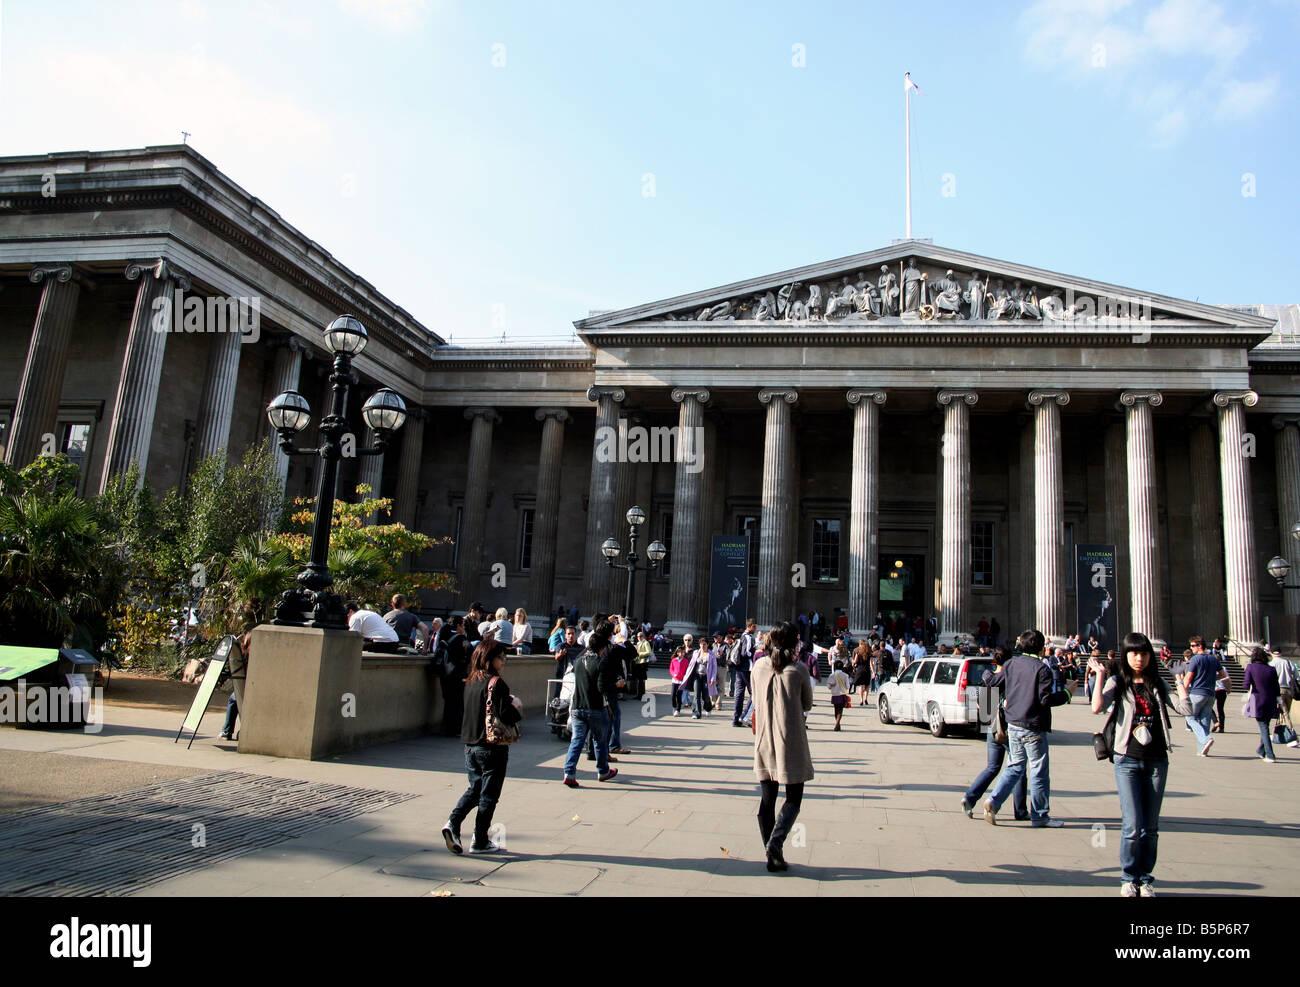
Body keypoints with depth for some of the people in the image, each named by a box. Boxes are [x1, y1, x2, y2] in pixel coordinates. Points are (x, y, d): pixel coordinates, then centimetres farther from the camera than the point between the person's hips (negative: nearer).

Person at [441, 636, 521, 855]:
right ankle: (480, 842, 12)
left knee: (474, 789, 20)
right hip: (492, 747, -7)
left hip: (471, 745, 7)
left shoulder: (471, 682, 8)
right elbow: (502, 716, -24)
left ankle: (453, 823, 1)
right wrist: (516, 707, -4)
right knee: (489, 794, 5)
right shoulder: (495, 683, -17)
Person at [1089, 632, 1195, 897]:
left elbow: (1186, 709, -1)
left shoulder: (1157, 684, 9)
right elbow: (1097, 707, -18)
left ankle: (1145, 878, 23)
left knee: (1150, 827, 9)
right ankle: (1128, 878, 12)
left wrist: (1180, 681, 5)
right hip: (1128, 760, -3)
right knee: (1133, 826, -6)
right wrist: (1100, 676, -15)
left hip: (1157, 761, 3)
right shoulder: (1118, 682, -1)